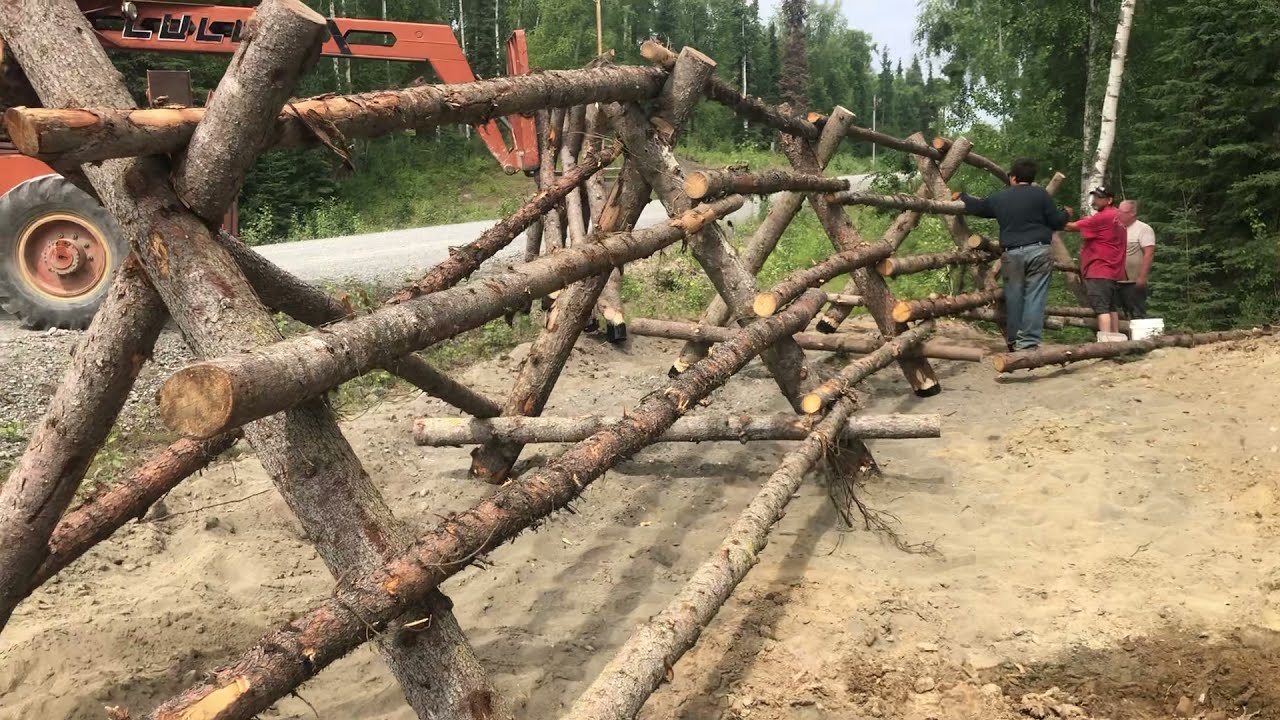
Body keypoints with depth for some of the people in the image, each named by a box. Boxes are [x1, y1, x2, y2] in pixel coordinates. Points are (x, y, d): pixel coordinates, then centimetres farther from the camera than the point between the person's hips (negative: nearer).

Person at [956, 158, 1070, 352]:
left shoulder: (999, 197, 11)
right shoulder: (1040, 194, 2)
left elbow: (977, 207, 28)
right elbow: (1056, 222, 4)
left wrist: (961, 197, 49)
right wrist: (1066, 214, 28)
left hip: (1012, 254, 3)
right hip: (1038, 251, -2)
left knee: (1013, 299, 10)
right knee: (1034, 298, -4)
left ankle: (1013, 342, 19)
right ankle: (1028, 342, -9)